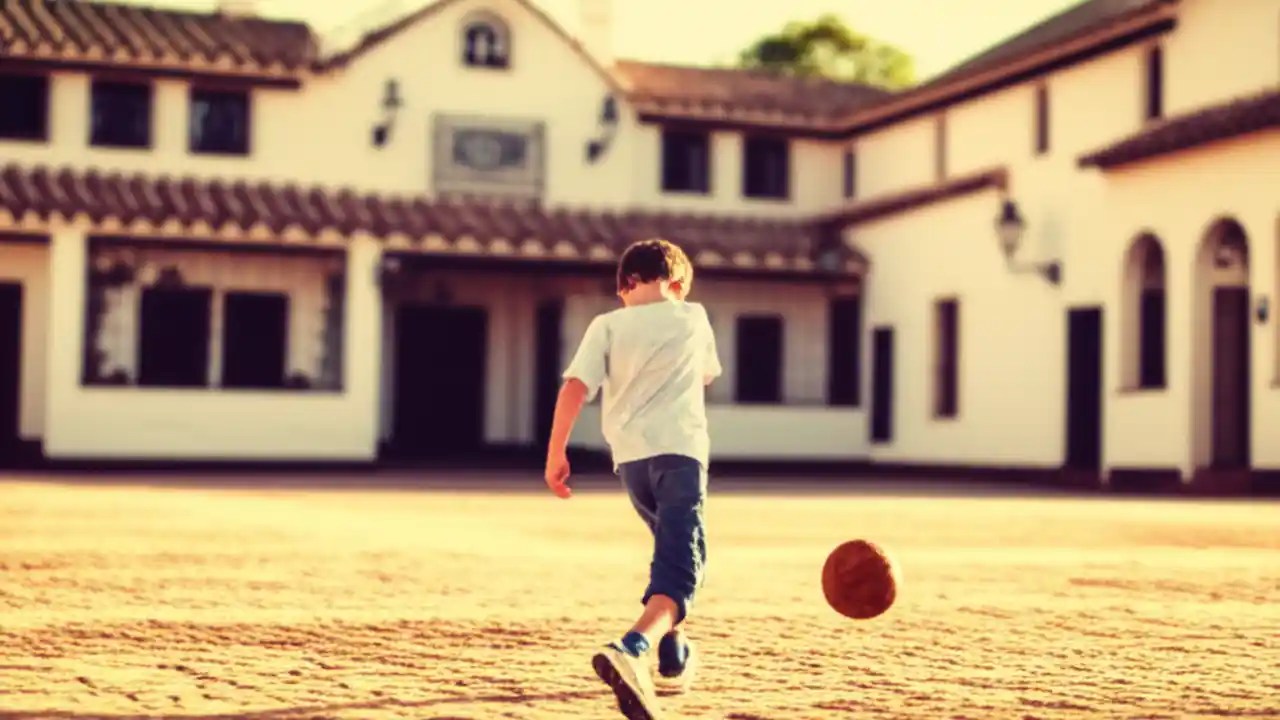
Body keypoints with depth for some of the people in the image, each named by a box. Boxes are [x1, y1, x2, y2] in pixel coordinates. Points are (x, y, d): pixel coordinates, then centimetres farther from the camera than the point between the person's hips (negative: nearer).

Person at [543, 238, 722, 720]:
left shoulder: (607, 325, 9)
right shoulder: (694, 318, 13)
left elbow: (575, 387, -4)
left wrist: (556, 453, -1)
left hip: (629, 455, 3)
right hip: (681, 449, -3)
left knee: (671, 550, 27)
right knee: (680, 568, -11)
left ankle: (673, 660, 32)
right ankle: (631, 651, -38)